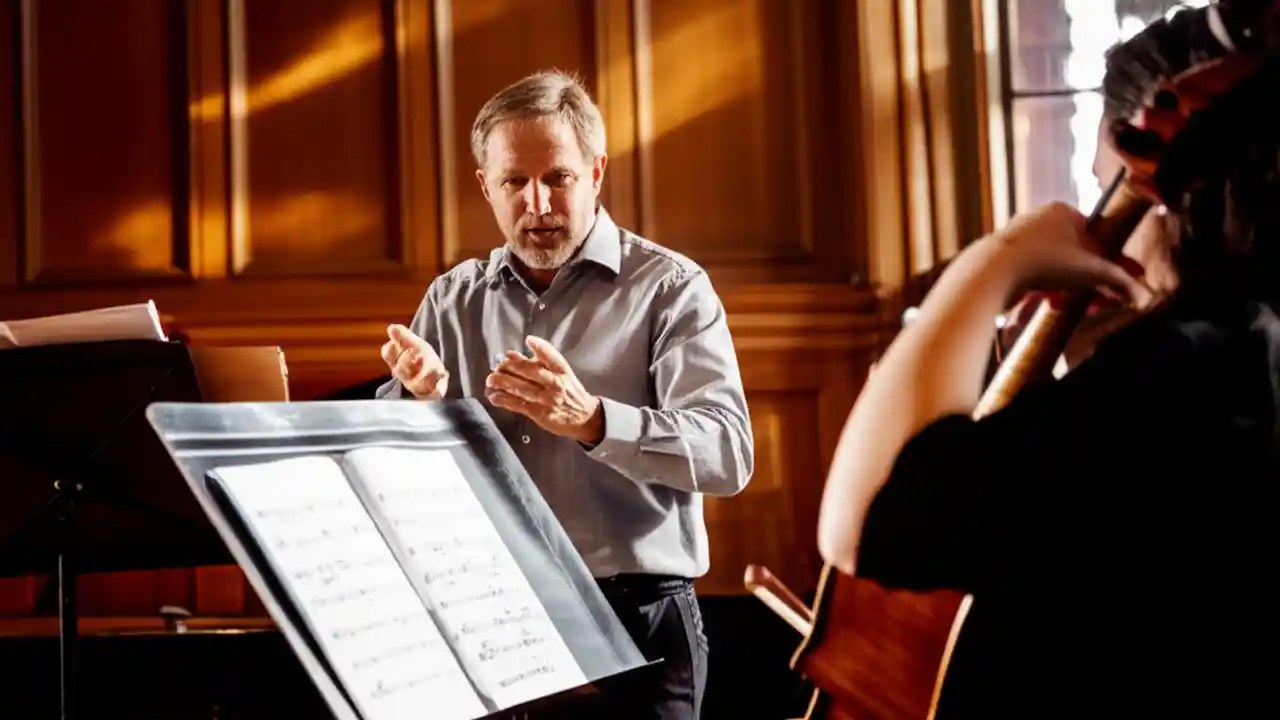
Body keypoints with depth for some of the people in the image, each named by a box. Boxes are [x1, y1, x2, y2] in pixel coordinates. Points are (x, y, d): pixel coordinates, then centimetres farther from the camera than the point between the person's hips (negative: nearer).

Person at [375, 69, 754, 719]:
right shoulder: (452, 300, 10)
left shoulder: (669, 288, -3)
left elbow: (729, 452, -15)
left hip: (635, 620, -3)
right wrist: (419, 398, -16)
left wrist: (592, 421, -31)